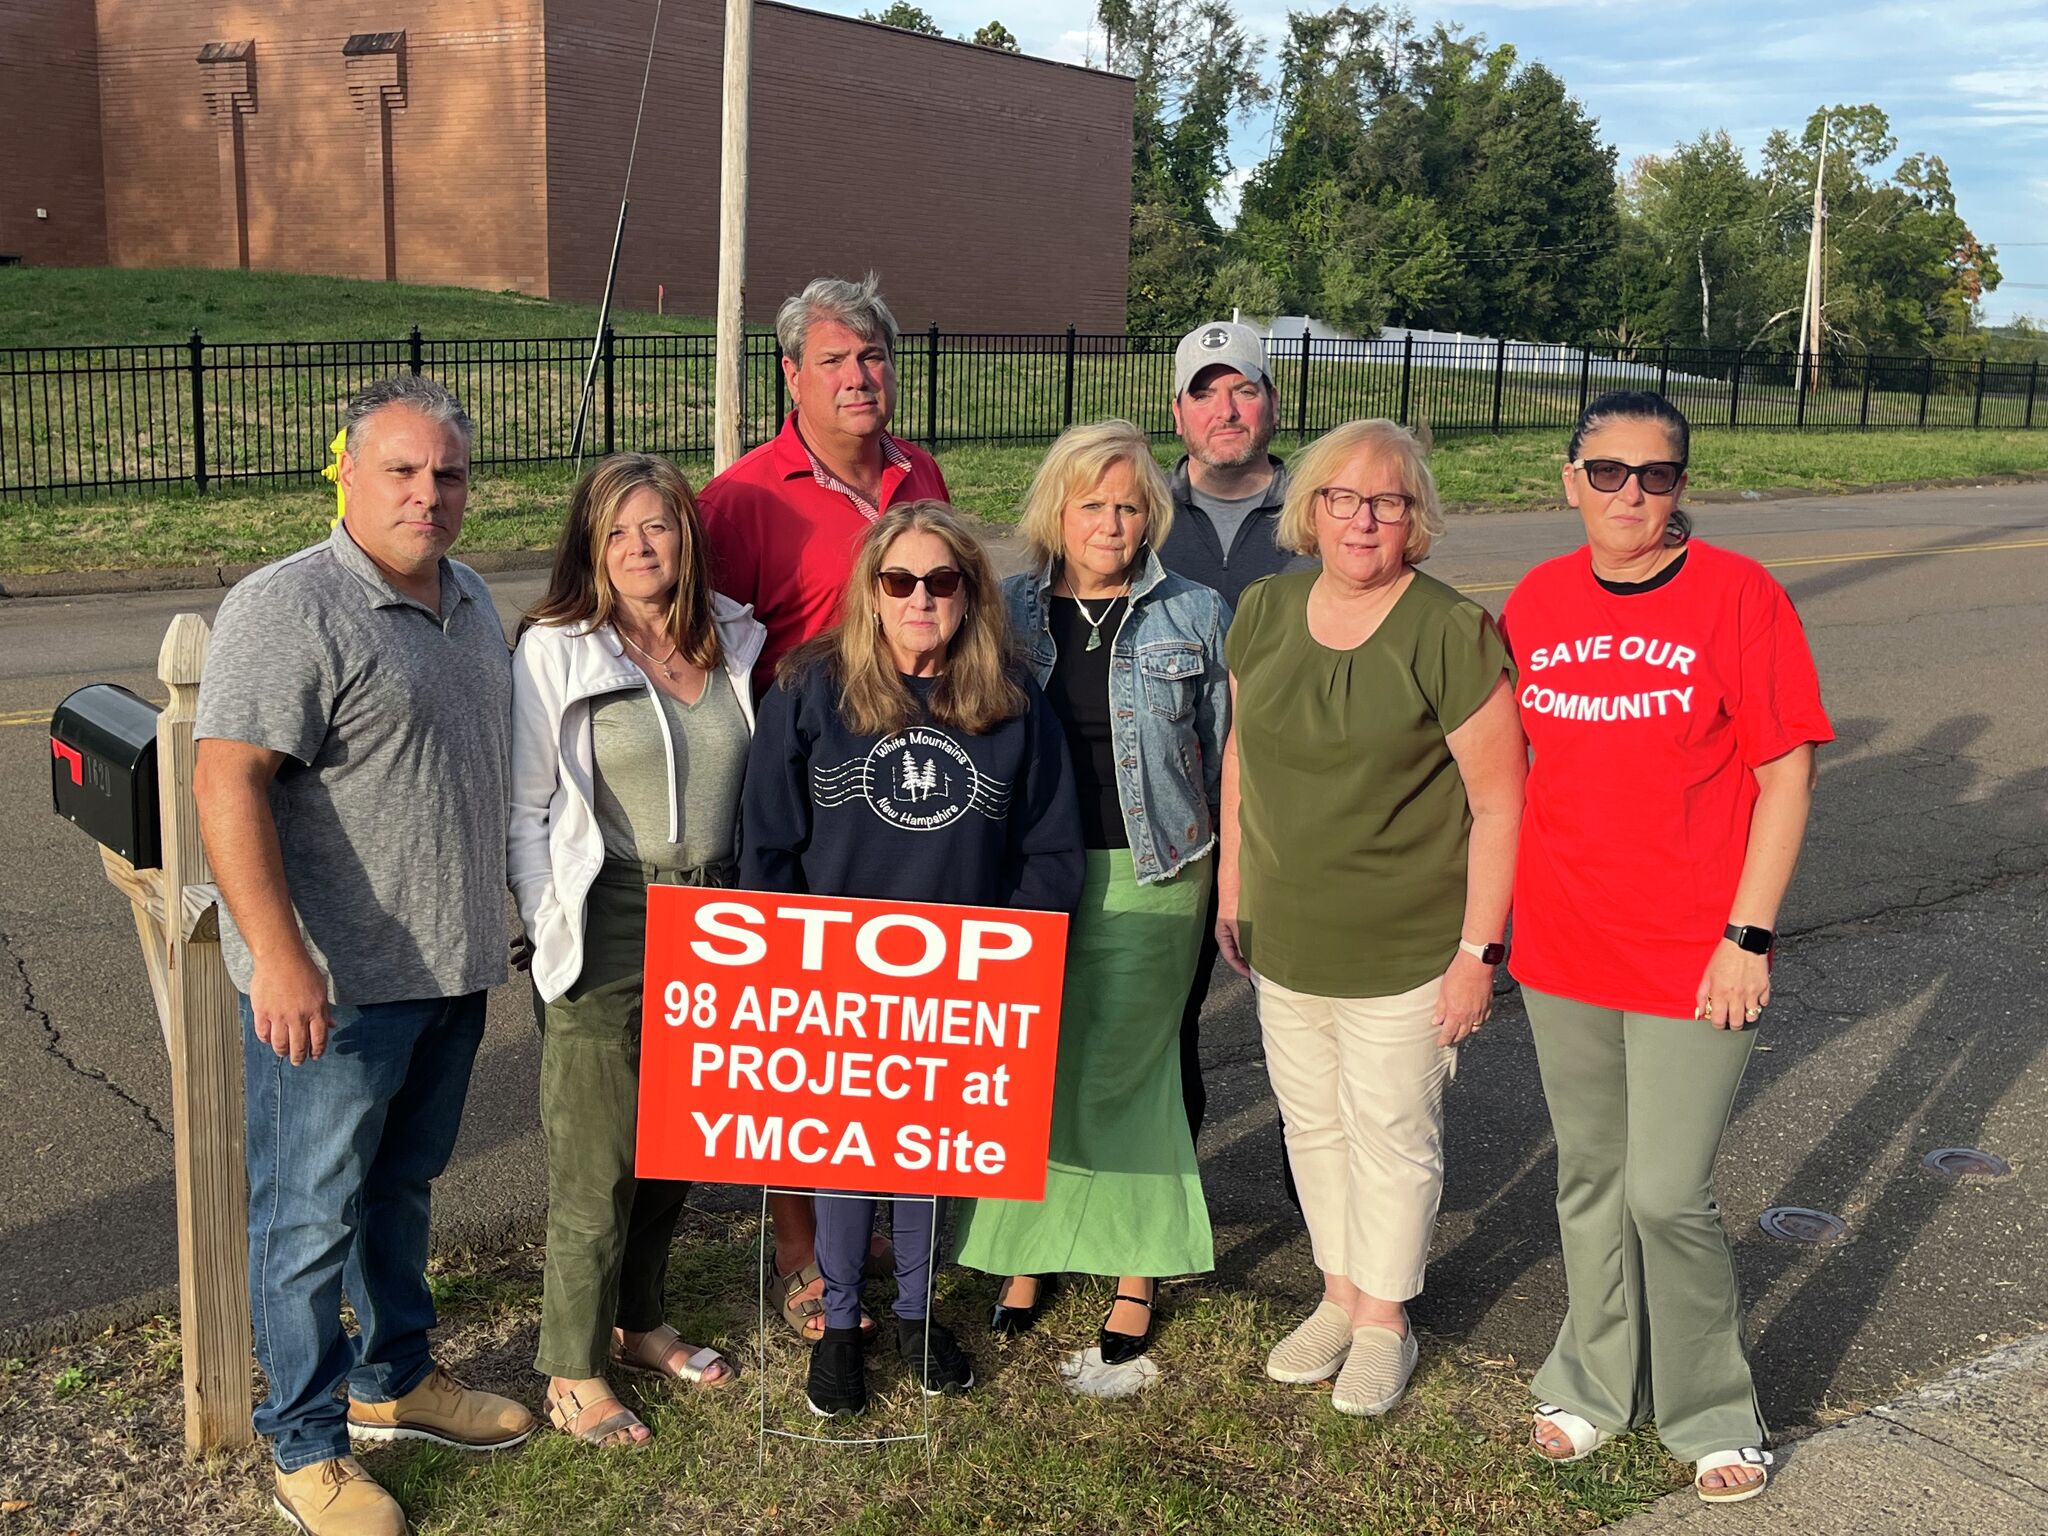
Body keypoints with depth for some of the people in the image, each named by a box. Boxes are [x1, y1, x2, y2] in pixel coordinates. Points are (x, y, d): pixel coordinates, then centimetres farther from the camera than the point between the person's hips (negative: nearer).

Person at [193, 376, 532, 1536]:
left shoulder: (470, 601, 10)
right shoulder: (290, 608, -16)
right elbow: (229, 785, -23)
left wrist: (507, 917, 22)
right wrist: (279, 957, -29)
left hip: (452, 969, 8)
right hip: (334, 985, -7)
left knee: (403, 1187, 22)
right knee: (313, 1217, 6)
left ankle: (397, 1378, 39)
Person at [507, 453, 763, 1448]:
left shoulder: (729, 644, 7)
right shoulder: (556, 650, -6)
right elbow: (525, 812, -6)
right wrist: (552, 930, -10)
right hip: (608, 928, -5)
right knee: (596, 1158, 2)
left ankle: (636, 1323, 35)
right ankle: (573, 1372, 17)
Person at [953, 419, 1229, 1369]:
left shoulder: (1195, 617, 2)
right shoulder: (1008, 612, 6)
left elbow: (1225, 756, 6)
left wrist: (1232, 885, 5)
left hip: (1148, 878, -2)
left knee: (1127, 1072, 3)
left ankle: (1136, 1273, 16)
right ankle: (1024, 1252, 23)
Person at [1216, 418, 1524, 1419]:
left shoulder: (1451, 634, -16)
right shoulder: (1265, 612, 1)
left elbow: (1499, 804, -14)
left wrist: (1479, 948, -14)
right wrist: (1232, 888, 13)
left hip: (1407, 951, -5)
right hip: (1284, 942, 5)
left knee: (1391, 1133, 9)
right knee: (1311, 1122, 17)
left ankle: (1385, 1322, 30)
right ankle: (1338, 1297, 37)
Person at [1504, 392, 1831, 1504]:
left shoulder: (1737, 596, -8)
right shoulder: (1536, 601, 4)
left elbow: (1787, 775, -8)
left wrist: (1748, 936, -12)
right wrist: (1495, 922, 12)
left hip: (1693, 956, -4)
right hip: (1562, 952, 4)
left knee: (1668, 1195, -1)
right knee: (1589, 1181, 16)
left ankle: (1711, 1414, 22)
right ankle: (1596, 1383, 35)